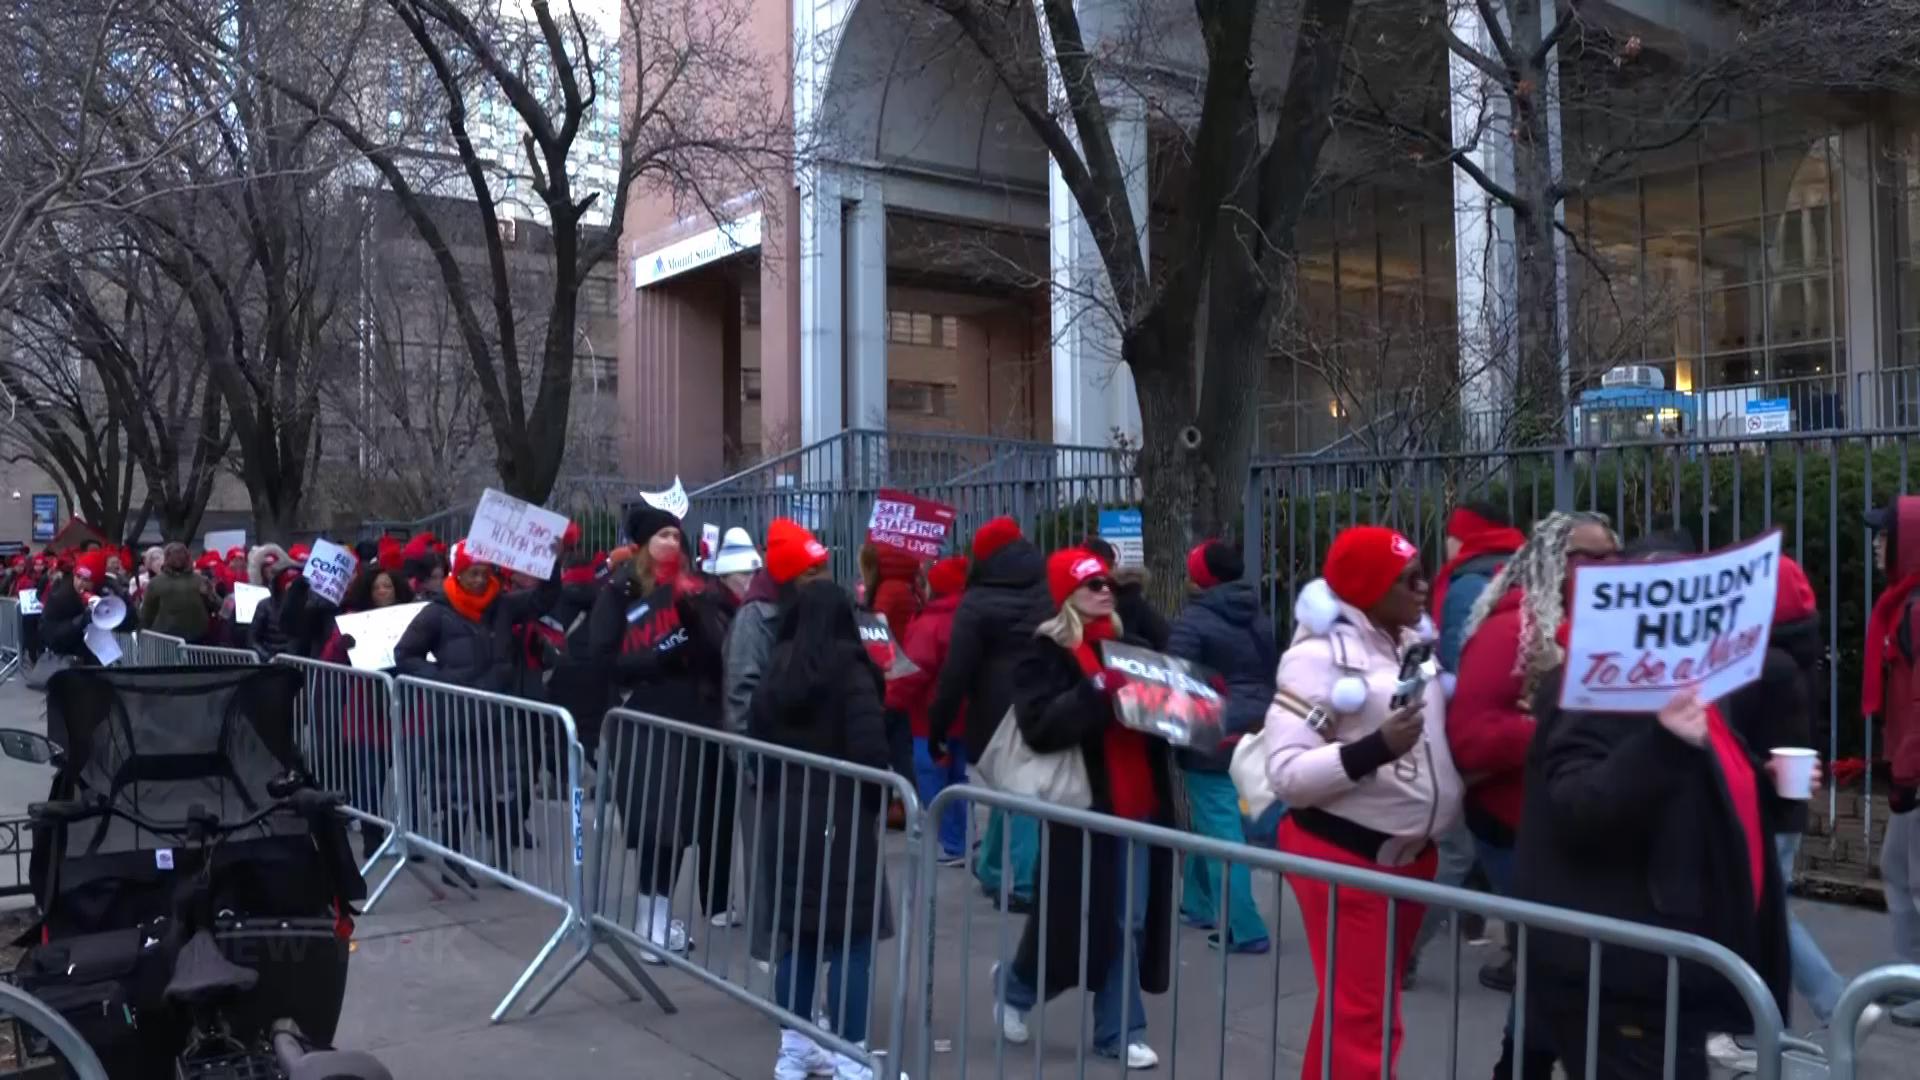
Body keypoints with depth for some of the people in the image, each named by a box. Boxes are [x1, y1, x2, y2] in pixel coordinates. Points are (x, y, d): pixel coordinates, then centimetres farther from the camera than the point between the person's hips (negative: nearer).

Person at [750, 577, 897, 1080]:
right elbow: (869, 750, -19)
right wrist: (876, 804, -3)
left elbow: (760, 746, 9)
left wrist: (781, 797, 15)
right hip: (843, 820, -7)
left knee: (798, 934, 15)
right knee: (852, 940, -1)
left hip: (790, 818, 7)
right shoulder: (850, 672, -12)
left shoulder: (775, 674, 7)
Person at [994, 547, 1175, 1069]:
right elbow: (1039, 725, -19)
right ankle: (1016, 986, 32)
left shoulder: (1129, 645, 14)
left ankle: (1119, 1032, 17)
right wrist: (1097, 692, -28)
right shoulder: (1044, 652, -6)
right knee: (1074, 919, 4)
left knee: (1130, 922, 6)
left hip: (1139, 803, 6)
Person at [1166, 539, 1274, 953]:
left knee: (1222, 832, -4)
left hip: (1213, 738, -8)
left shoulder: (1192, 622, -11)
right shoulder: (1259, 619, 13)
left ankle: (1243, 929, -5)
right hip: (1258, 734, 8)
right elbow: (1274, 672, 18)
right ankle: (1199, 904, 32)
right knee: (1211, 823, 20)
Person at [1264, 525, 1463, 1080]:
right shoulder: (1319, 654, -16)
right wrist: (1375, 749, -29)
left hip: (1412, 854, 8)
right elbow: (1286, 773, -21)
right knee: (1362, 1019, -4)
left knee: (1366, 1008, 18)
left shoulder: (1416, 644, 7)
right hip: (1342, 856, -8)